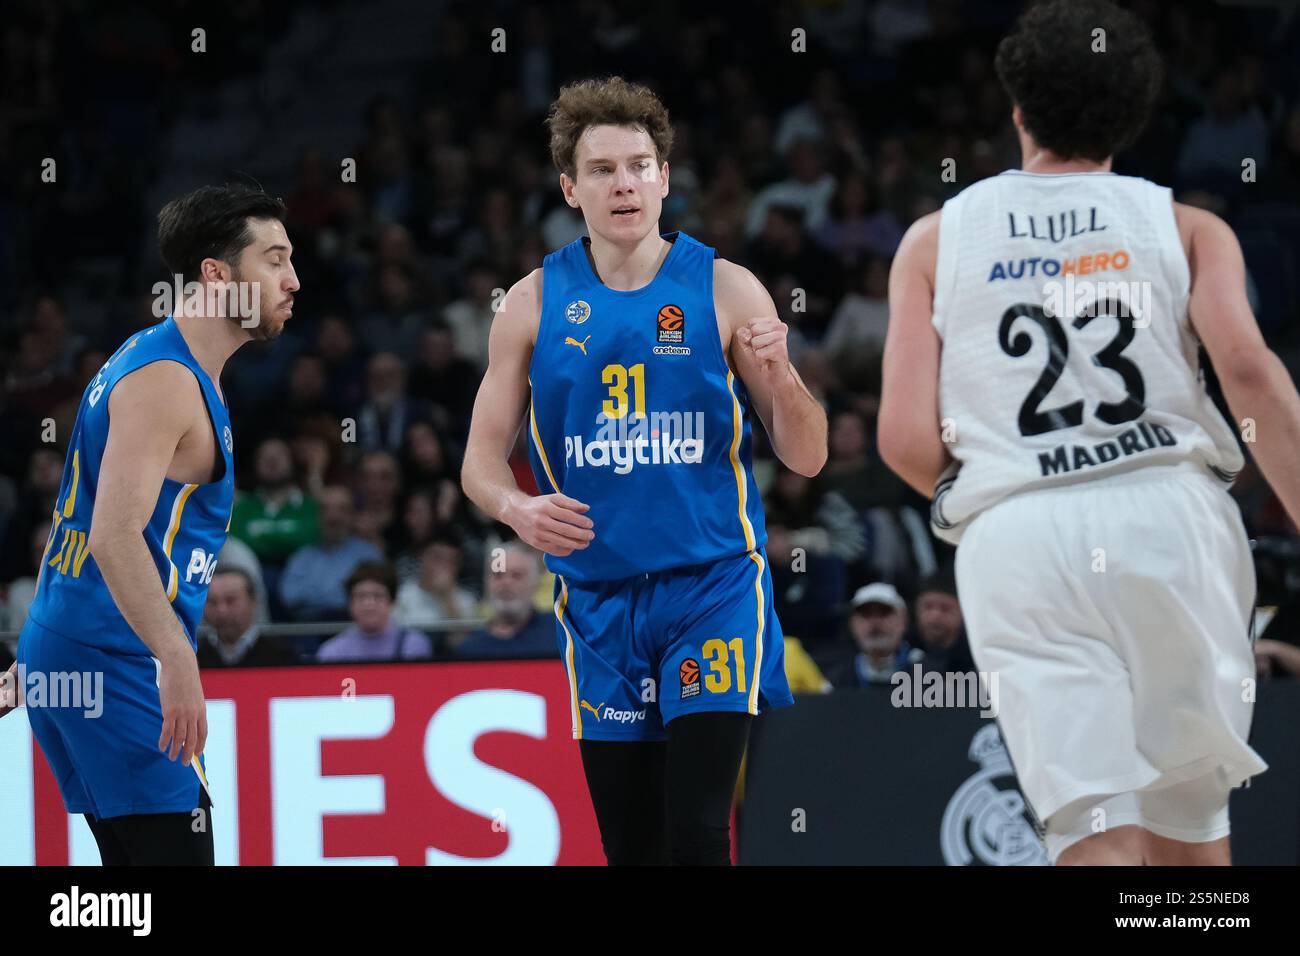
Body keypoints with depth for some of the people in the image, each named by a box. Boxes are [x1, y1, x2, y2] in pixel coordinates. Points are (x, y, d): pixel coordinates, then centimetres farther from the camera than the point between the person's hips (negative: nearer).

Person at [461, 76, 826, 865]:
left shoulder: (724, 289, -1)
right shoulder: (536, 303, 4)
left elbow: (807, 457, 1)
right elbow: (483, 459, 8)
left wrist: (779, 372, -20)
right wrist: (517, 507, -15)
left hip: (713, 586, -3)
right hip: (598, 596, 3)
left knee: (697, 835, -14)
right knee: (631, 847, 6)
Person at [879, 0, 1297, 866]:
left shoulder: (937, 239, 15)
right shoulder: (1185, 228, 14)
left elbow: (906, 439, 6)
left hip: (1014, 540, 0)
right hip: (1172, 508, 0)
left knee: (1098, 829, -7)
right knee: (1190, 813, 16)